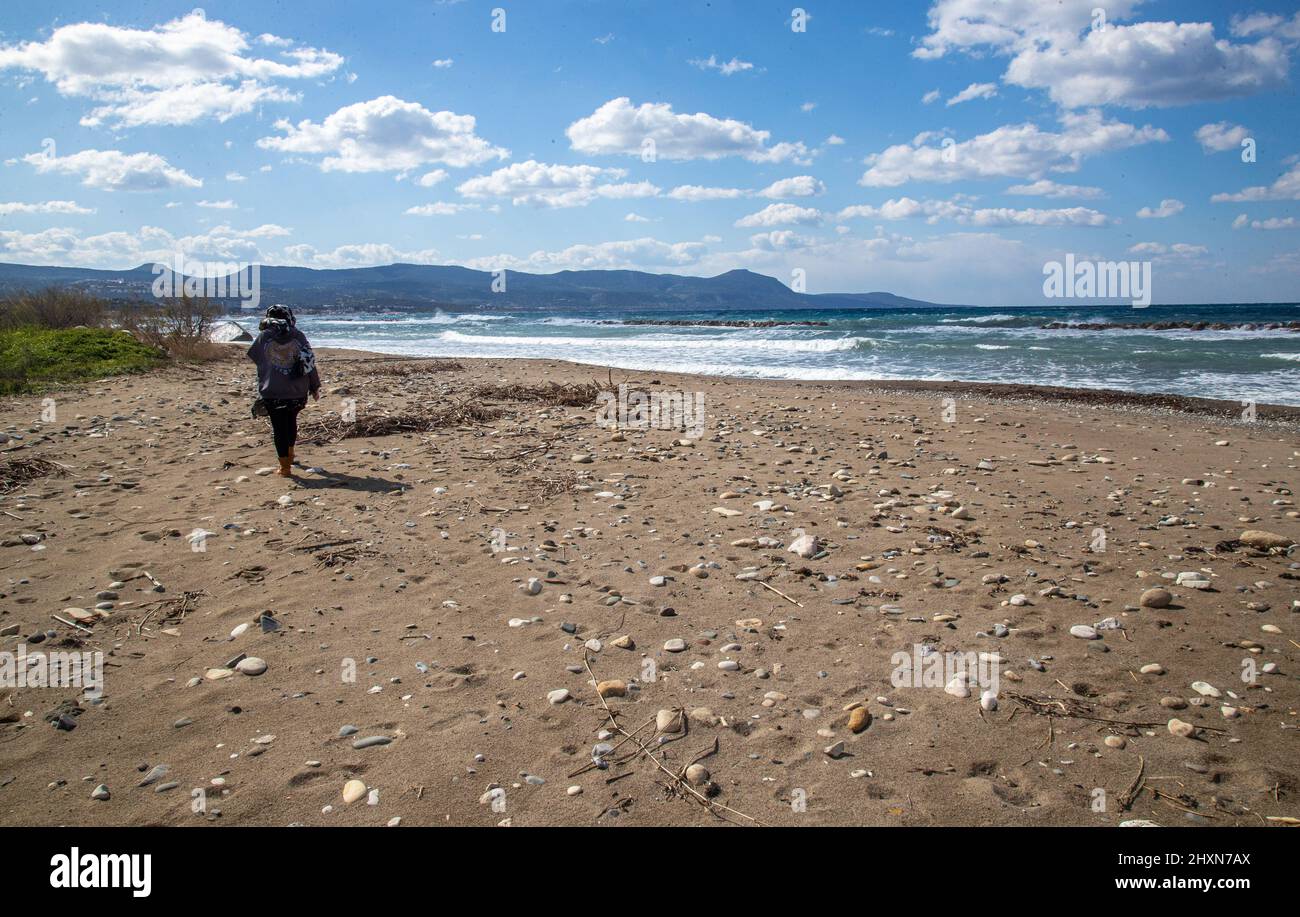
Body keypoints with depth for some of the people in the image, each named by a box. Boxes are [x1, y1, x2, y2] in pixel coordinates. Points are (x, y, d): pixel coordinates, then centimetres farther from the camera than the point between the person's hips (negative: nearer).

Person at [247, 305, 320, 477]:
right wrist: (315, 387, 10)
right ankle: (290, 454, 40)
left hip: (273, 392, -2)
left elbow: (254, 356, 14)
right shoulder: (298, 335, -1)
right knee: (291, 421, 24)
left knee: (279, 427, 3)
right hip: (297, 392, 2)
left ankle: (285, 467, 2)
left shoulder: (264, 336, -3)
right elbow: (310, 361, 0)